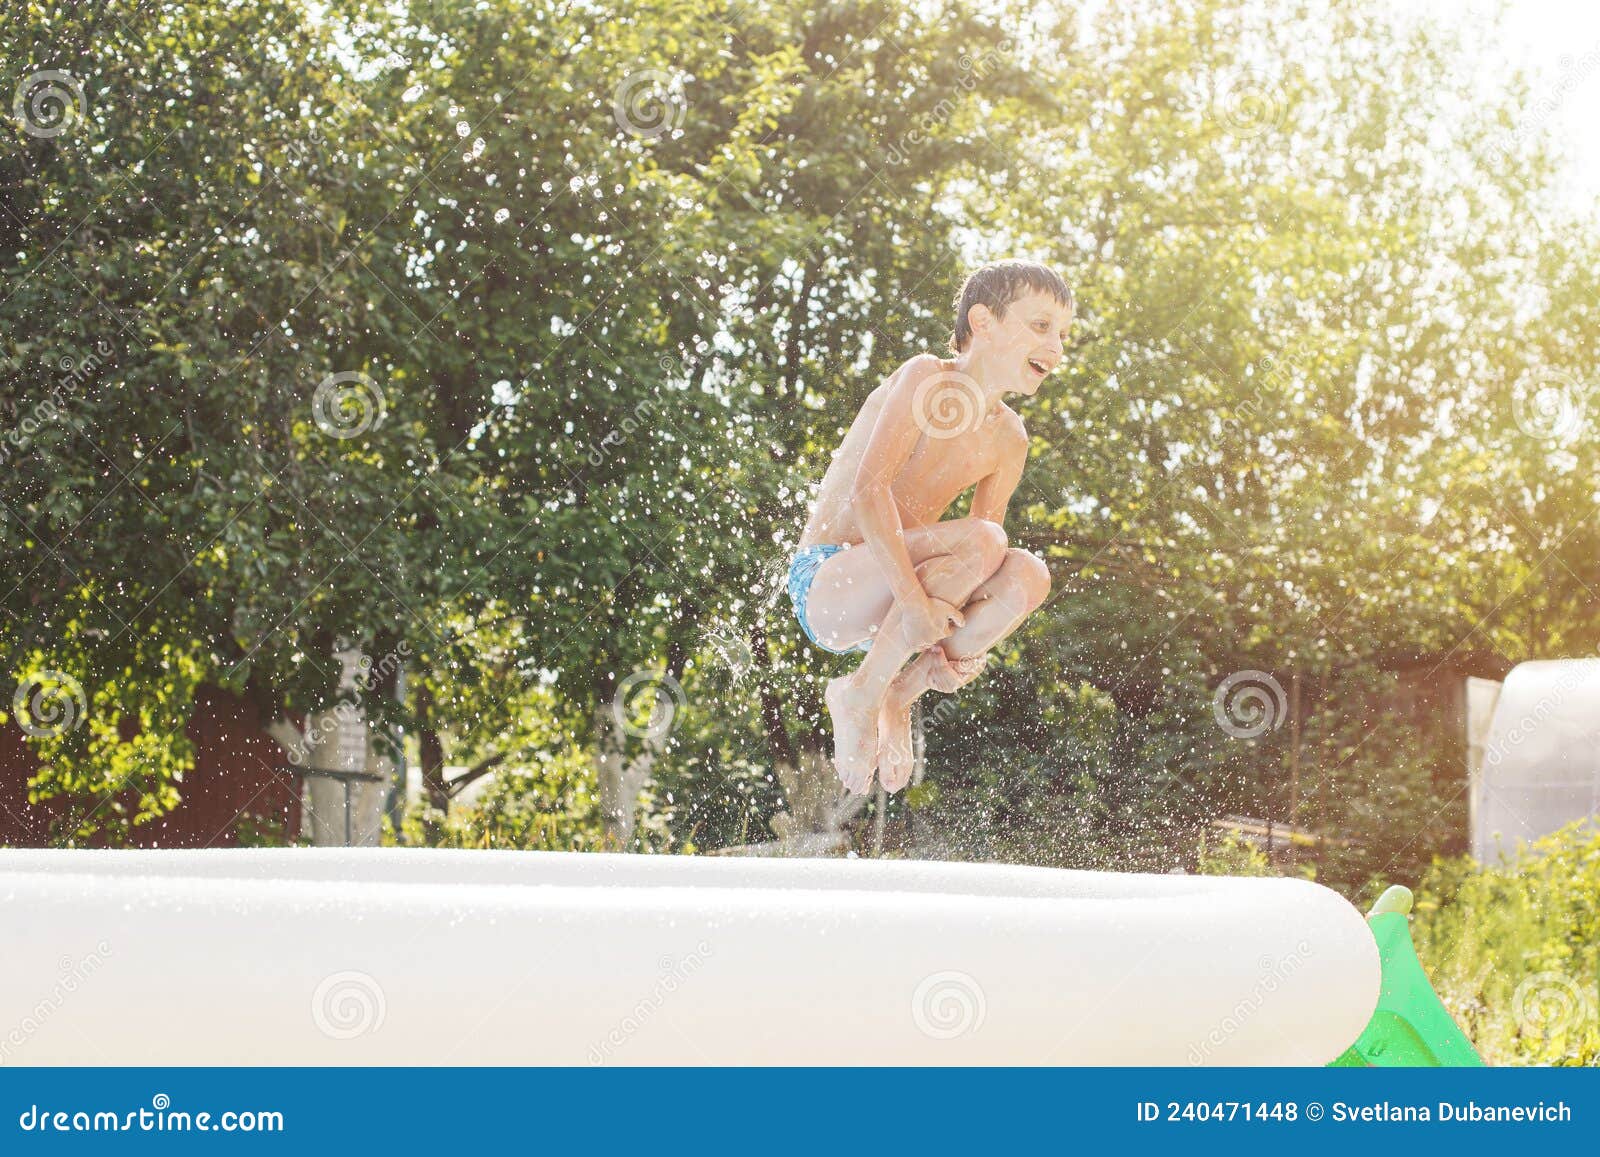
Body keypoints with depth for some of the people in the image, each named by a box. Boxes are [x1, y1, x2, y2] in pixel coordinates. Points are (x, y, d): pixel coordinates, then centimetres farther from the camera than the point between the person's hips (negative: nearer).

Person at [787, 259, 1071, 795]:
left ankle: (902, 695, -5)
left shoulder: (1008, 440, 9)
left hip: (891, 595, 7)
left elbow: (983, 568, 7)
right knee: (982, 542, -30)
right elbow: (868, 489, -24)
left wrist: (964, 641, -13)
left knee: (1027, 576, -19)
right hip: (824, 580, -7)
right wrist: (915, 600, -32)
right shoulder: (927, 377, -11)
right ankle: (861, 693, -16)